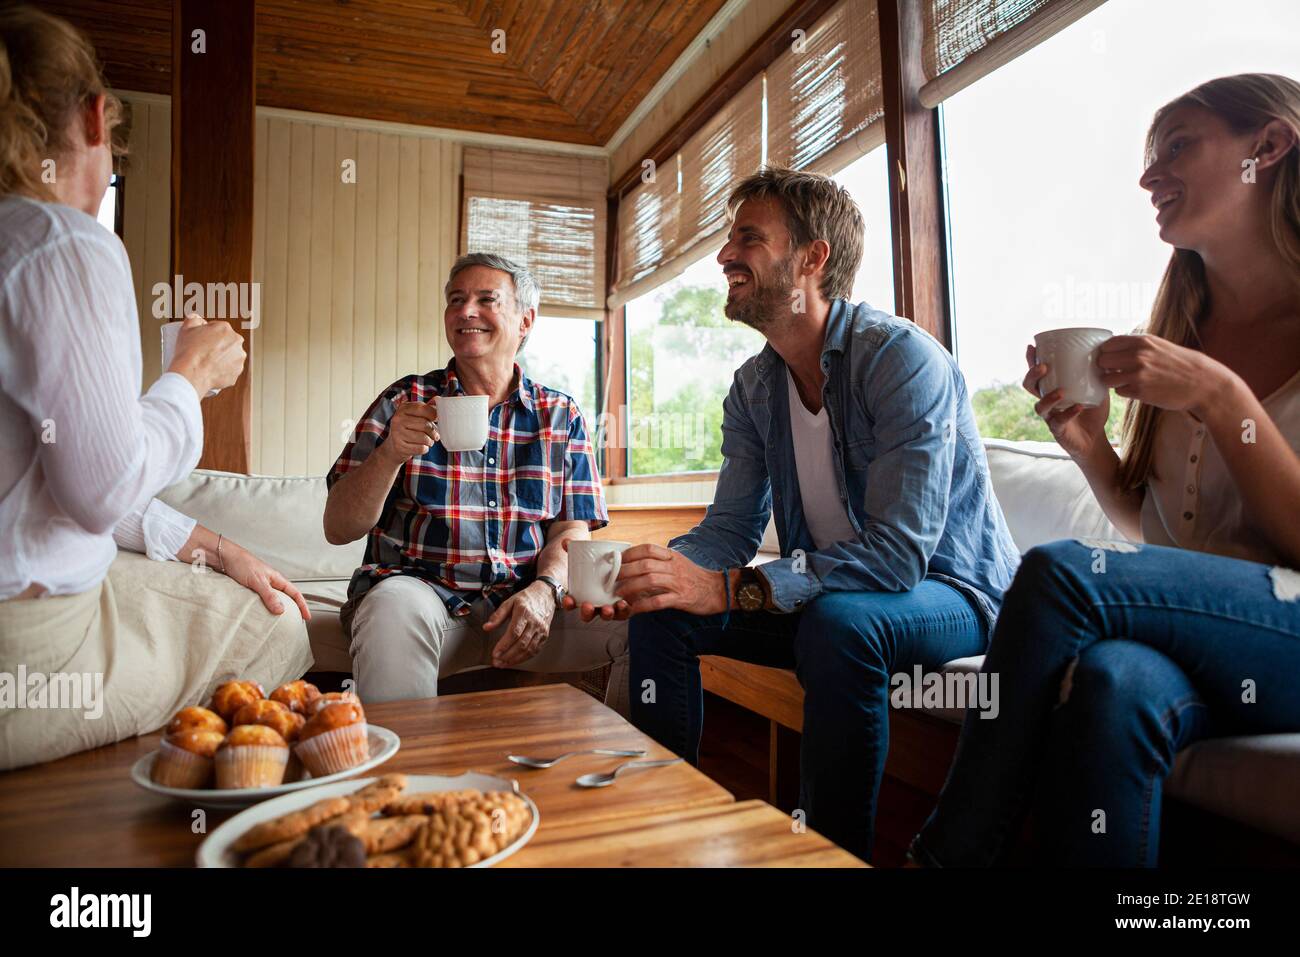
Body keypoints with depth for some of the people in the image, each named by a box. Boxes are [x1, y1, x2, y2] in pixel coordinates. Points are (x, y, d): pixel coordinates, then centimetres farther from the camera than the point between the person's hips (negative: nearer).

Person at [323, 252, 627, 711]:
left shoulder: (560, 415, 10)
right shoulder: (404, 402, 5)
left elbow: (572, 528, 6)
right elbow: (339, 529, 1)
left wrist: (546, 588, -16)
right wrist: (390, 454, -18)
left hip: (524, 602, 2)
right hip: (419, 585, -1)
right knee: (396, 607, -35)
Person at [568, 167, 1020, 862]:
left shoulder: (901, 357, -22)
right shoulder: (753, 386, 2)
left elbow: (899, 552, -30)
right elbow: (731, 527, 1)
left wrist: (728, 589, -35)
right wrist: (644, 571, -20)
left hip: (946, 592, -6)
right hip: (827, 594, 6)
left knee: (837, 620, -37)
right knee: (660, 613, -9)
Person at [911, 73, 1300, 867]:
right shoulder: (1183, 332, 12)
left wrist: (1220, 398, -18)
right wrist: (1091, 450, -5)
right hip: (1195, 641, 3)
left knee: (1061, 572, -29)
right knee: (1114, 683, -33)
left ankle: (950, 853, -15)